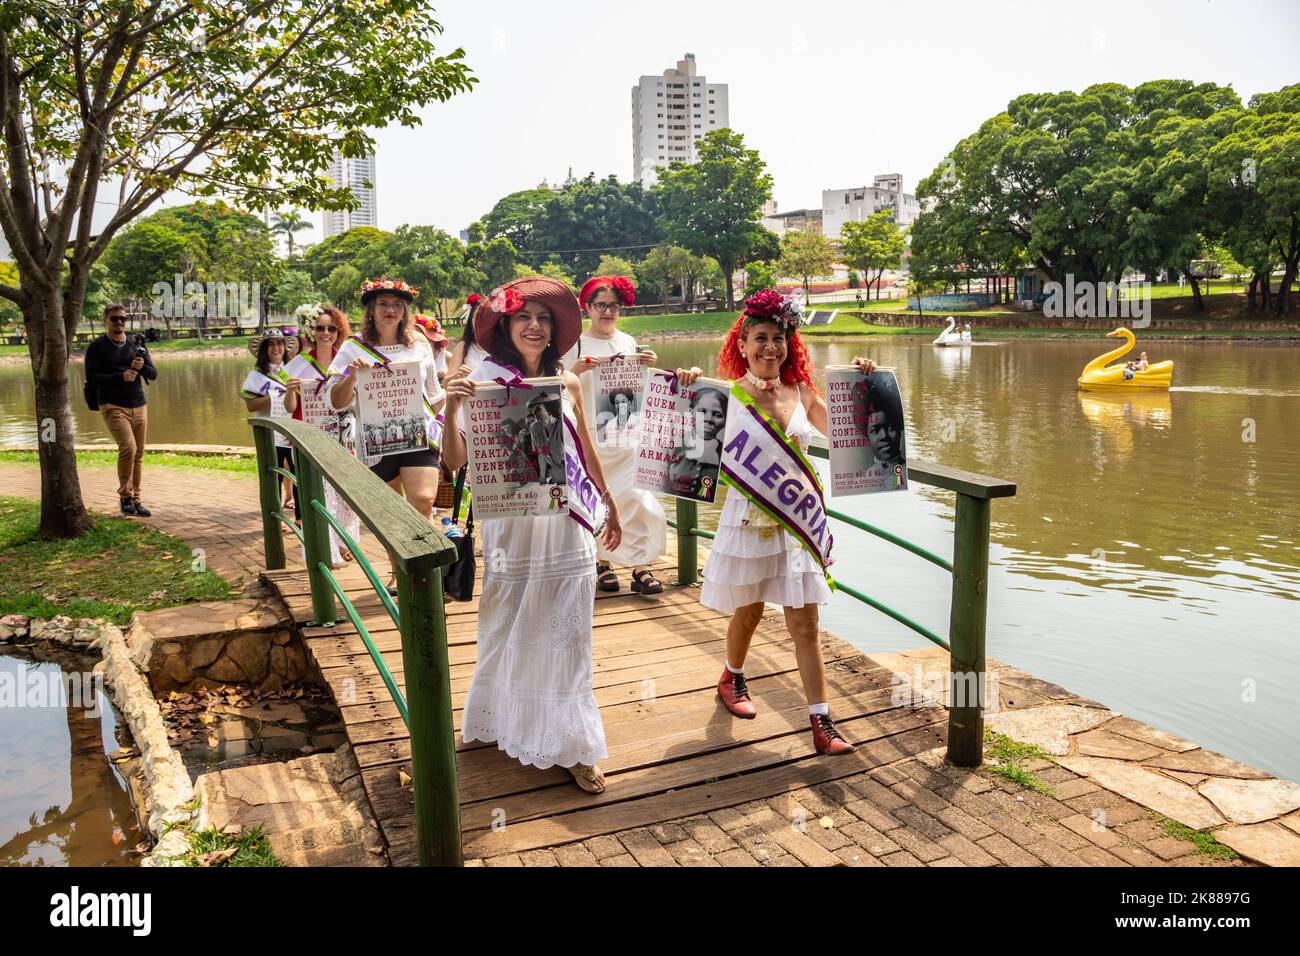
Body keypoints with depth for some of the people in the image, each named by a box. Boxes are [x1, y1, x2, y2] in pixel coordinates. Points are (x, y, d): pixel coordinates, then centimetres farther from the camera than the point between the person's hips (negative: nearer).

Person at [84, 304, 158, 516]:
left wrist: (142, 367, -13)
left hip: (139, 406, 5)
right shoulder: (97, 347, 0)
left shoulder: (137, 344, 12)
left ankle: (135, 500, 13)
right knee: (128, 447, -21)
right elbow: (91, 379, -7)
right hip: (113, 407, -5)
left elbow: (153, 374, 9)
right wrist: (121, 377, -19)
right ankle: (124, 496, -7)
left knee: (138, 455, 5)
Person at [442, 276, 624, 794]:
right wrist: (452, 407, -29)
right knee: (508, 630, 12)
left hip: (566, 523, 3)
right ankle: (503, 721, 36)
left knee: (567, 635, 8)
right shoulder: (484, 381, -7)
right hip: (510, 524, -3)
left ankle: (570, 744, 20)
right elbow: (456, 460, -14)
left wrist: (610, 505, 22)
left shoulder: (568, 382, 4)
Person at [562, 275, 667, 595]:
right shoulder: (576, 345, 0)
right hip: (590, 434, -2)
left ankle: (640, 565, -2)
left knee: (635, 497, -5)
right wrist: (577, 370, -18)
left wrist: (648, 367, -2)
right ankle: (602, 562, 16)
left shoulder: (629, 342, 11)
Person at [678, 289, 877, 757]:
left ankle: (822, 723, 8)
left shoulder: (802, 393, 3)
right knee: (748, 612, 17)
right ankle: (732, 679, 46)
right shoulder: (726, 394, -8)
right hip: (748, 518, -2)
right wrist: (687, 387, -25)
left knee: (805, 624, 3)